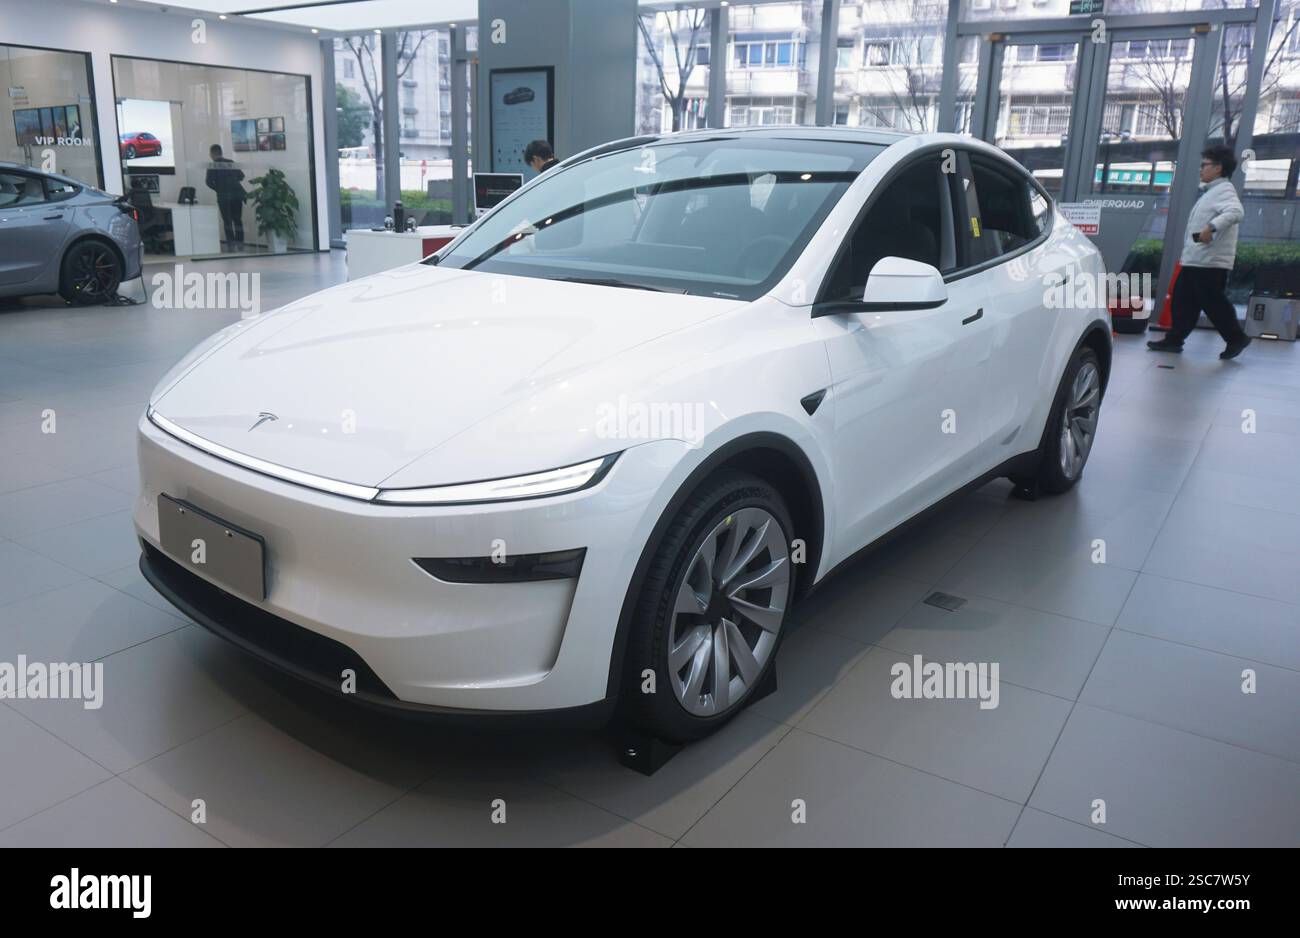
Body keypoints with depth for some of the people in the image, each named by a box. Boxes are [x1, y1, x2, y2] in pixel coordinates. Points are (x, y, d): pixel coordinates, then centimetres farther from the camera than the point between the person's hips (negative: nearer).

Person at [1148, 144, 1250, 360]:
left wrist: (1211, 227, -41)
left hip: (1210, 262, -10)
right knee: (1182, 300, 11)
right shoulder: (1211, 192, 21)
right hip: (1195, 261, 10)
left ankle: (1236, 338, 7)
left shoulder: (1224, 190, -11)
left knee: (1213, 302, -4)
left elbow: (1236, 212, -30)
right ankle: (1174, 340, 17)